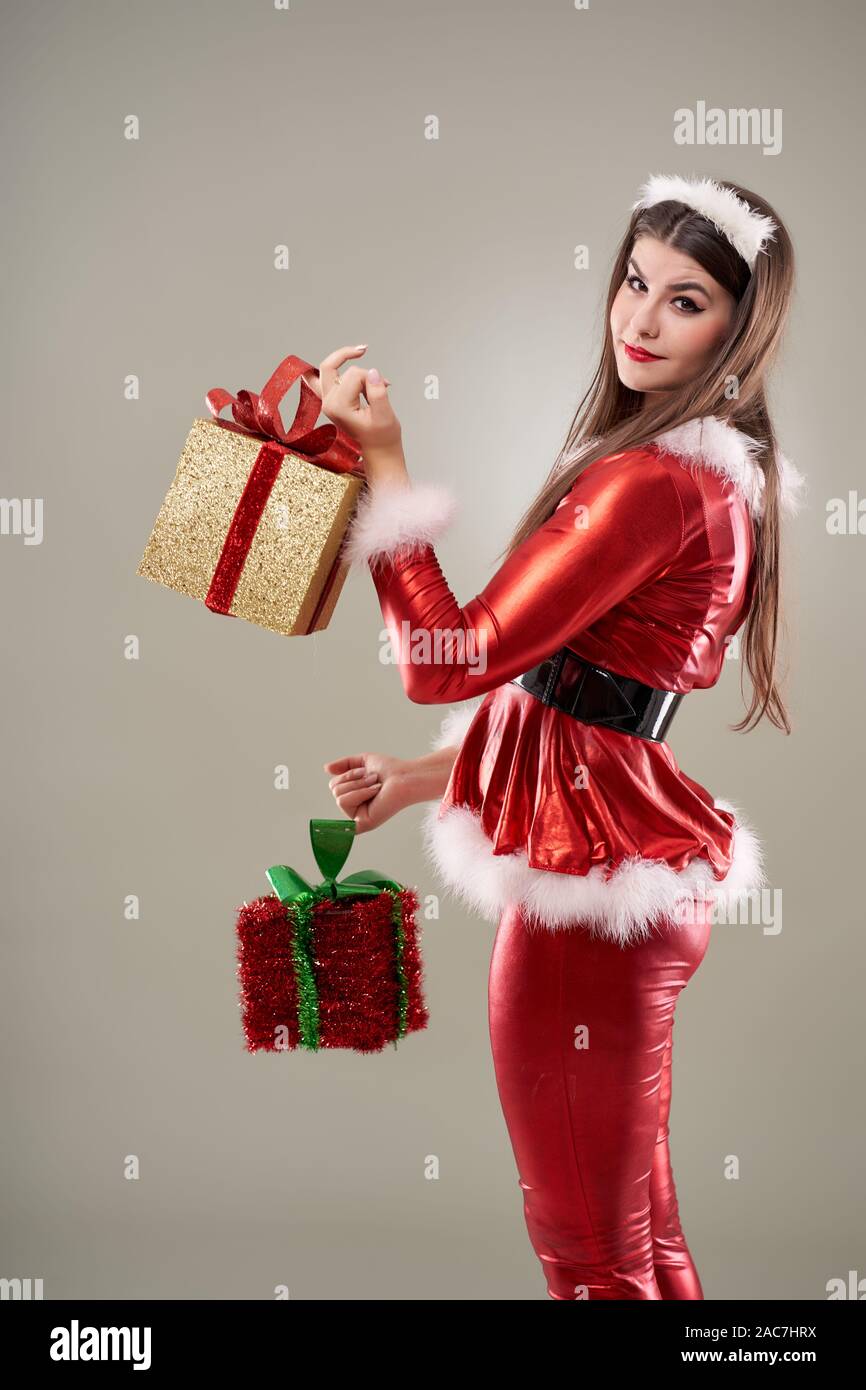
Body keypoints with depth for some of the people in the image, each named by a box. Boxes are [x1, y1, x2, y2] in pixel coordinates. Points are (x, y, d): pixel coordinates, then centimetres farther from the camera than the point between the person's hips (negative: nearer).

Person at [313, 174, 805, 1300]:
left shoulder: (651, 484, -21)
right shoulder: (723, 474, 11)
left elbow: (449, 659, -22)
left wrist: (383, 461, -18)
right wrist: (418, 779, 12)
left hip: (592, 882, -10)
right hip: (638, 867, 10)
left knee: (590, 1250, 9)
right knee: (643, 1235, 24)